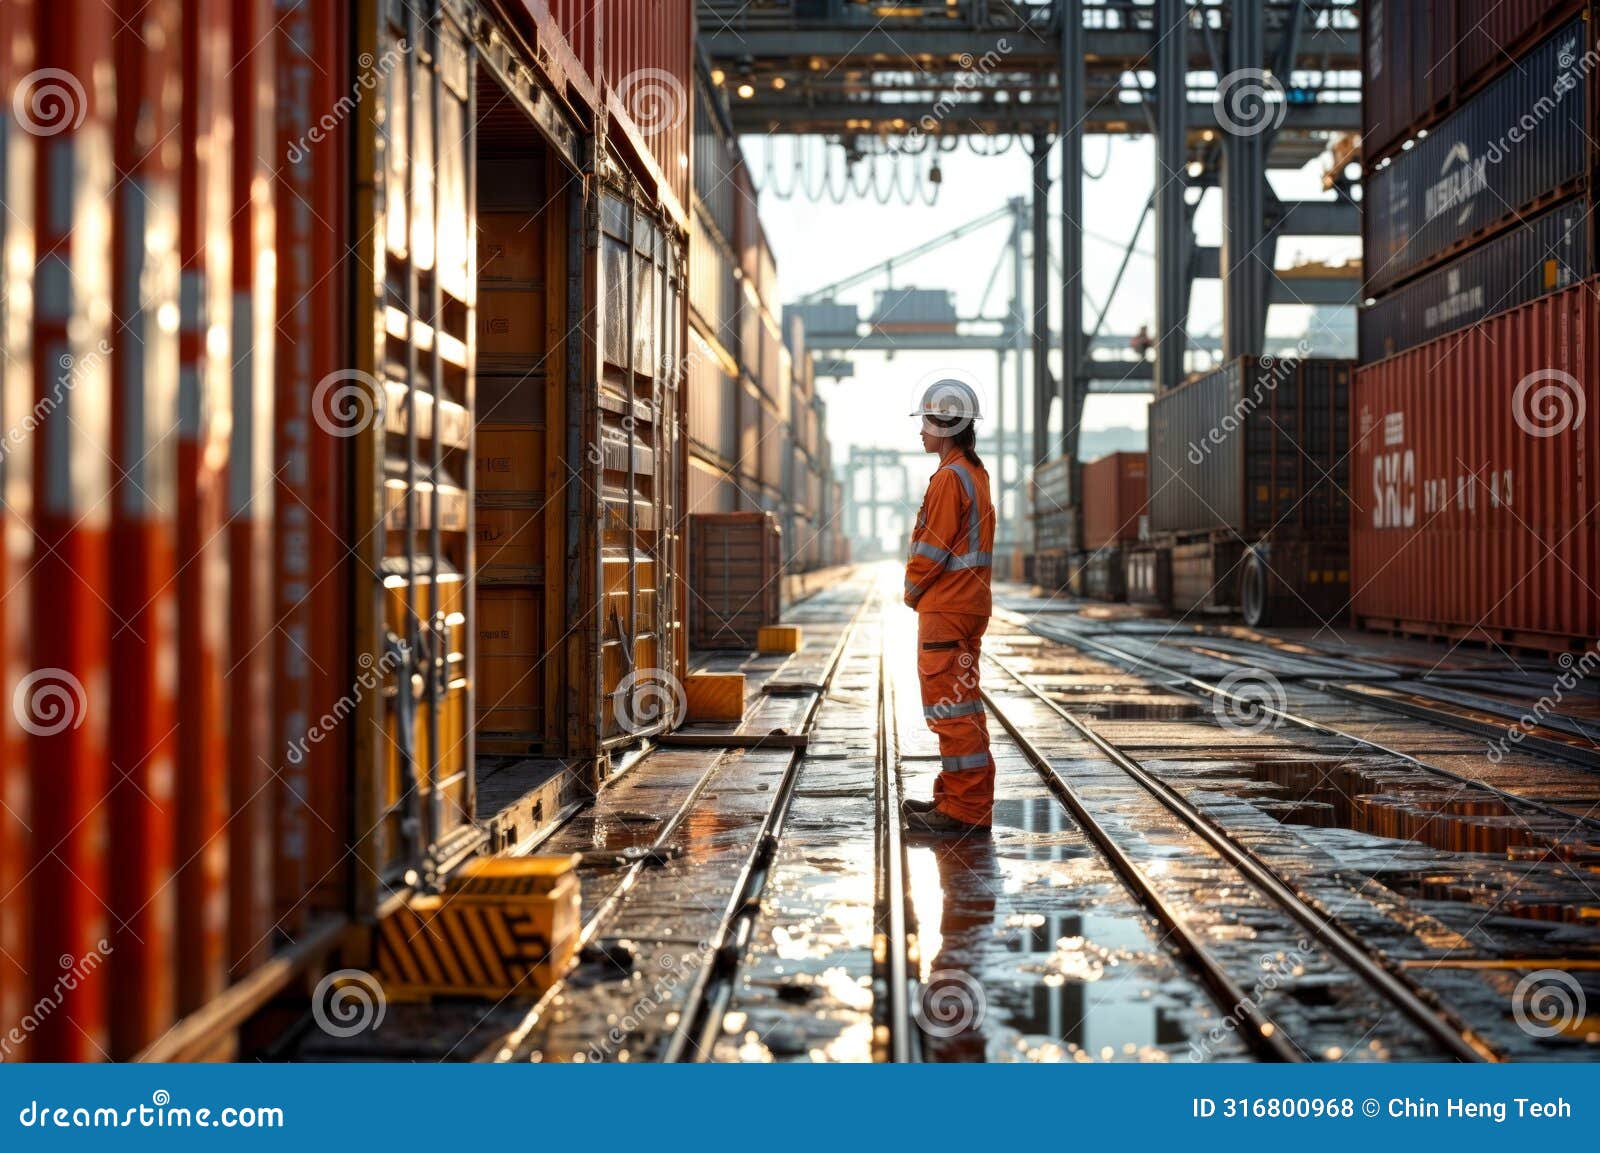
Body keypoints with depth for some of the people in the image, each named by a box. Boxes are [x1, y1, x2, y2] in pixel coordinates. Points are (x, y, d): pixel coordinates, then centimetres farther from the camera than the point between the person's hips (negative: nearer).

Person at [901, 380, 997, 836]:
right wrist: (921, 589, 14)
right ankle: (958, 796, 23)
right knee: (962, 706, 15)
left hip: (945, 608, -10)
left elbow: (934, 548, -18)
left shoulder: (950, 478, -16)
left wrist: (912, 589, -2)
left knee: (950, 708, -7)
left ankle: (966, 807, -6)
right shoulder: (975, 473, 15)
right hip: (968, 604, 10)